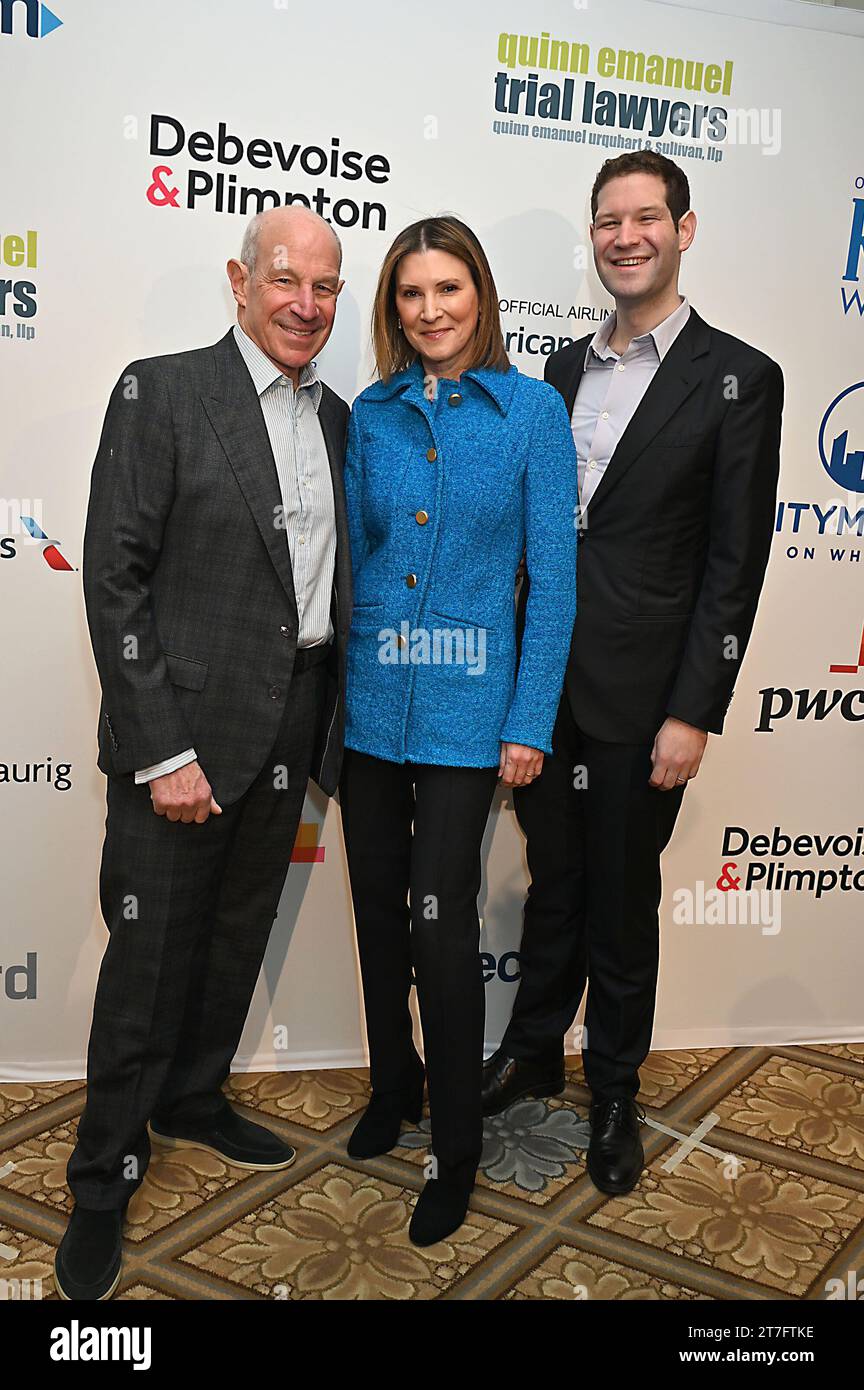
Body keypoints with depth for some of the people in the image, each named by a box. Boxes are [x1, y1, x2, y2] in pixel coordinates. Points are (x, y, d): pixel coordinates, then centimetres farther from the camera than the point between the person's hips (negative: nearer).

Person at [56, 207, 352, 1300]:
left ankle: (194, 1098, 43)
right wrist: (162, 751, -18)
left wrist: (334, 718, 8)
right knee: (152, 954, 4)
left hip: (290, 733, 6)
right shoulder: (161, 393, -10)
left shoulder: (336, 419, 9)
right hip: (184, 729, -6)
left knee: (240, 933, 20)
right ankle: (104, 1178, 24)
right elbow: (114, 579, -14)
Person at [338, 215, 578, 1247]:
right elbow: (352, 555, 10)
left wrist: (531, 722, -10)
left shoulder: (532, 409, -4)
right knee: (377, 905, 13)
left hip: (464, 705, -4)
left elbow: (553, 572, -5)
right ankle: (394, 1084, 37)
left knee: (440, 918, -4)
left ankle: (455, 1149, 16)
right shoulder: (371, 415, 5)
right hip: (367, 696, 4)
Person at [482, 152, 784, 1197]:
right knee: (552, 882, 19)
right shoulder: (566, 367, 10)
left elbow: (734, 563, -9)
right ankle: (533, 1053, 39)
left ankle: (614, 1091, 31)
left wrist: (694, 713, -13)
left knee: (621, 902, 10)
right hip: (544, 680, 5)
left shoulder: (737, 378, -6)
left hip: (641, 697, -4)